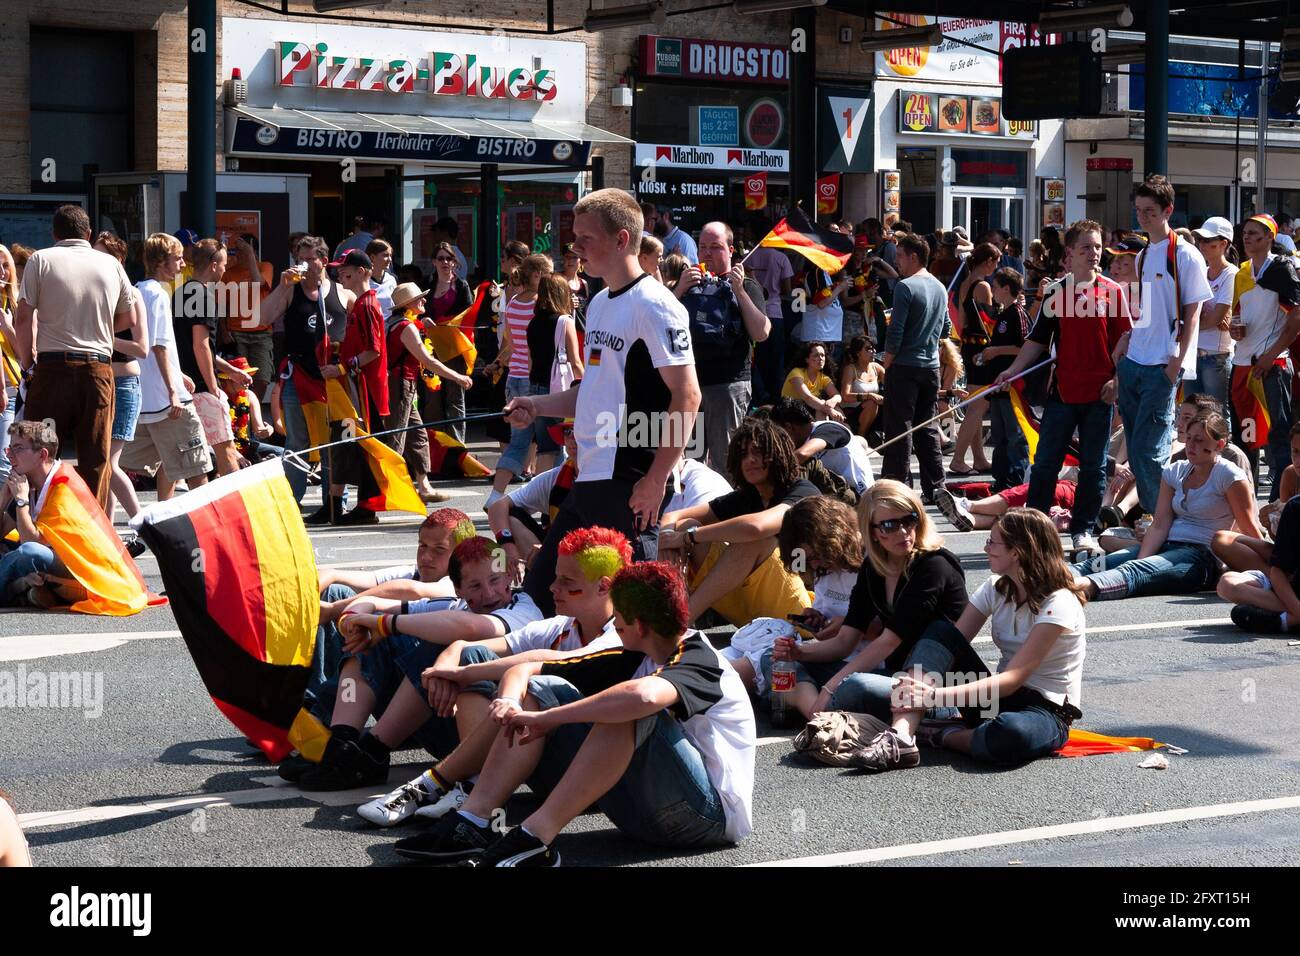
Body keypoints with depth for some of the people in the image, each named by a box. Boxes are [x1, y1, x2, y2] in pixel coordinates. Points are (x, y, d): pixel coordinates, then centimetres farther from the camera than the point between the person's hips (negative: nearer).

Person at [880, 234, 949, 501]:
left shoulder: (905, 287, -13)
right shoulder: (940, 288, 11)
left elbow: (896, 331, -17)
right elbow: (946, 329, 19)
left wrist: (886, 364, -7)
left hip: (905, 366, -7)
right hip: (931, 366, 7)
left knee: (899, 428, -2)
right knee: (927, 427, 13)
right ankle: (935, 486, 12)